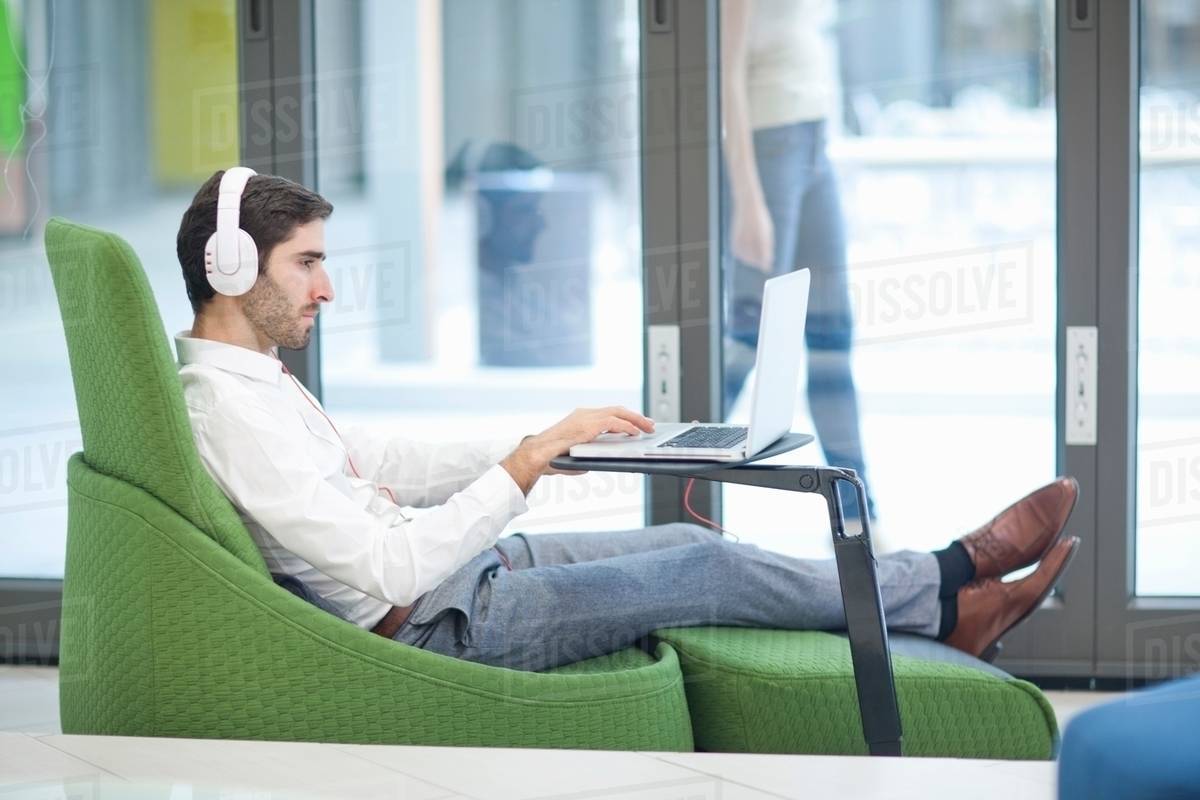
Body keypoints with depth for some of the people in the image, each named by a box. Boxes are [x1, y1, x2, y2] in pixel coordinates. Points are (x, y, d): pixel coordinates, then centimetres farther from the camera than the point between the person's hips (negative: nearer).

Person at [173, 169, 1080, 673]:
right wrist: (530, 461, -26)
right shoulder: (227, 411, -26)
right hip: (439, 622, -10)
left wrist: (545, 444, 7)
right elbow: (388, 572, -30)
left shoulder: (252, 377, 7)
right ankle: (945, 587, 12)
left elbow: (380, 464, 16)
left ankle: (939, 602, 16)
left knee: (690, 543, 8)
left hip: (452, 566, 10)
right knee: (709, 569, -5)